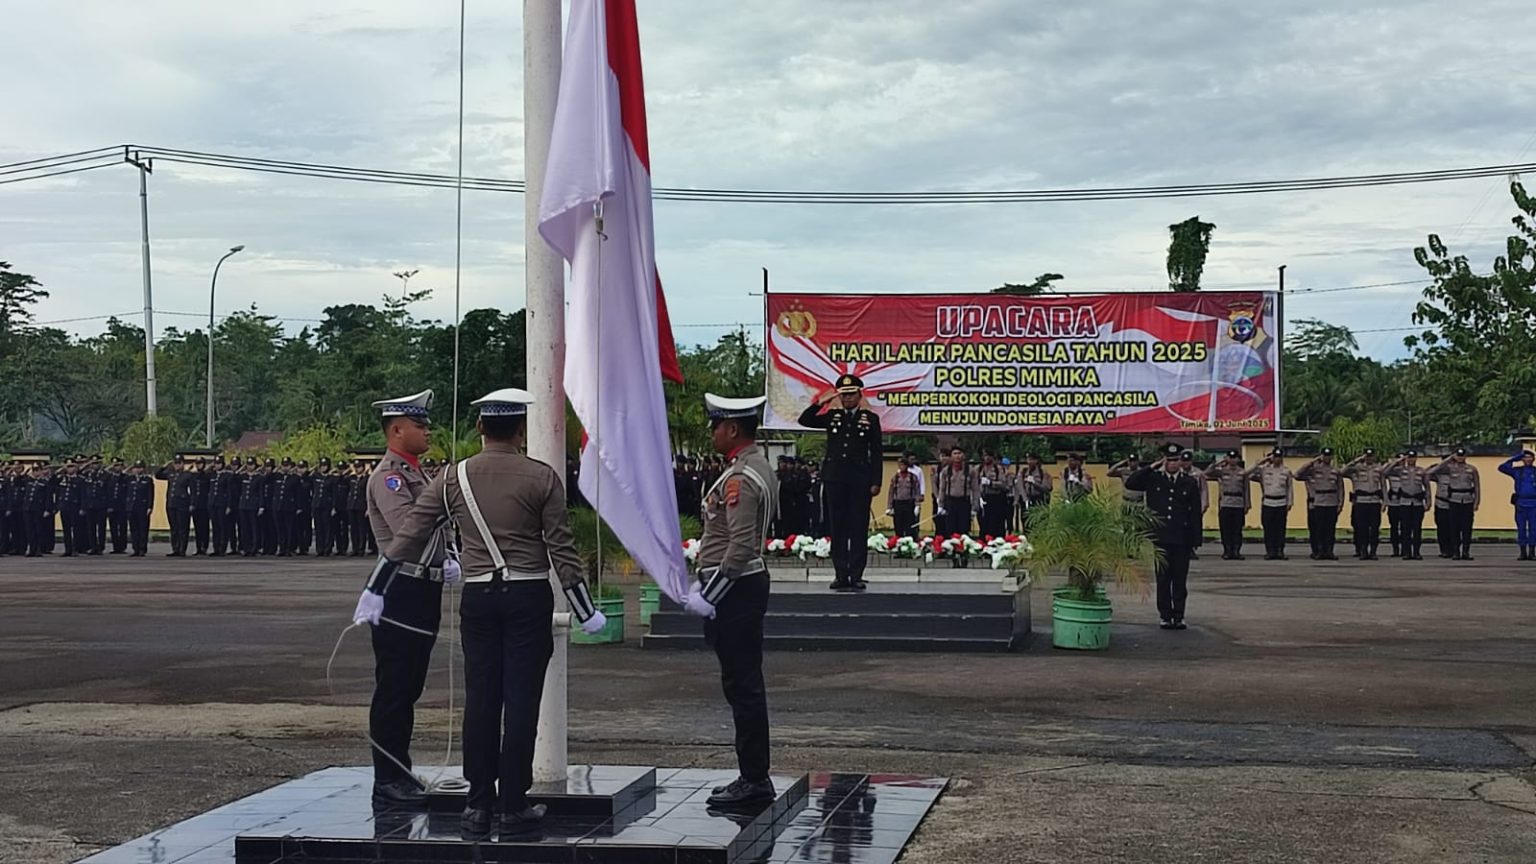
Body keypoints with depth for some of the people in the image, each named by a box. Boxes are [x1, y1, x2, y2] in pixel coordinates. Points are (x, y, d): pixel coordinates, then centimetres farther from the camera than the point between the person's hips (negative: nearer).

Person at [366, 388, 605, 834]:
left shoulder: (454, 477, 3)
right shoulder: (542, 477, -5)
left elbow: (408, 536, 6)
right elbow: (561, 549, -5)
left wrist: (375, 592, 15)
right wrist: (585, 611, 3)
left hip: (478, 597, 3)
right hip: (529, 597, -2)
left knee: (480, 699, 8)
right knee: (521, 700, 1)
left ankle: (478, 804, 12)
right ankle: (513, 805, 5)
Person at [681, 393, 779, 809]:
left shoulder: (740, 479, -19)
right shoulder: (758, 467, 14)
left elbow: (740, 549, -25)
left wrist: (708, 596, -19)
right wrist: (703, 584, 19)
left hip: (735, 589, -11)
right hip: (745, 588, 11)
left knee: (743, 686, -5)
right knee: (744, 685, 14)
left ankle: (754, 780, 1)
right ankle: (754, 777, 20)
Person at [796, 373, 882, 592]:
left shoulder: (871, 419, 6)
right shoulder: (832, 417, 12)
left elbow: (876, 453, 3)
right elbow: (804, 420, 5)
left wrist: (876, 482, -4)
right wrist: (820, 402, -6)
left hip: (860, 480, -2)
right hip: (835, 479, 2)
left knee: (859, 528, -1)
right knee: (838, 528, 3)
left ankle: (856, 575, 1)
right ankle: (841, 575, 7)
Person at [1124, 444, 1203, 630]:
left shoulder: (1190, 482, 5)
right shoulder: (1153, 478, 5)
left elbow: (1195, 512, 5)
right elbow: (1130, 483, -7)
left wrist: (1195, 538, -2)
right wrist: (1151, 467, -8)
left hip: (1181, 538, 0)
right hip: (1160, 537, 0)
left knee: (1180, 580, 4)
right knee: (1163, 579, 5)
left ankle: (1179, 616, 11)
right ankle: (1165, 616, 11)